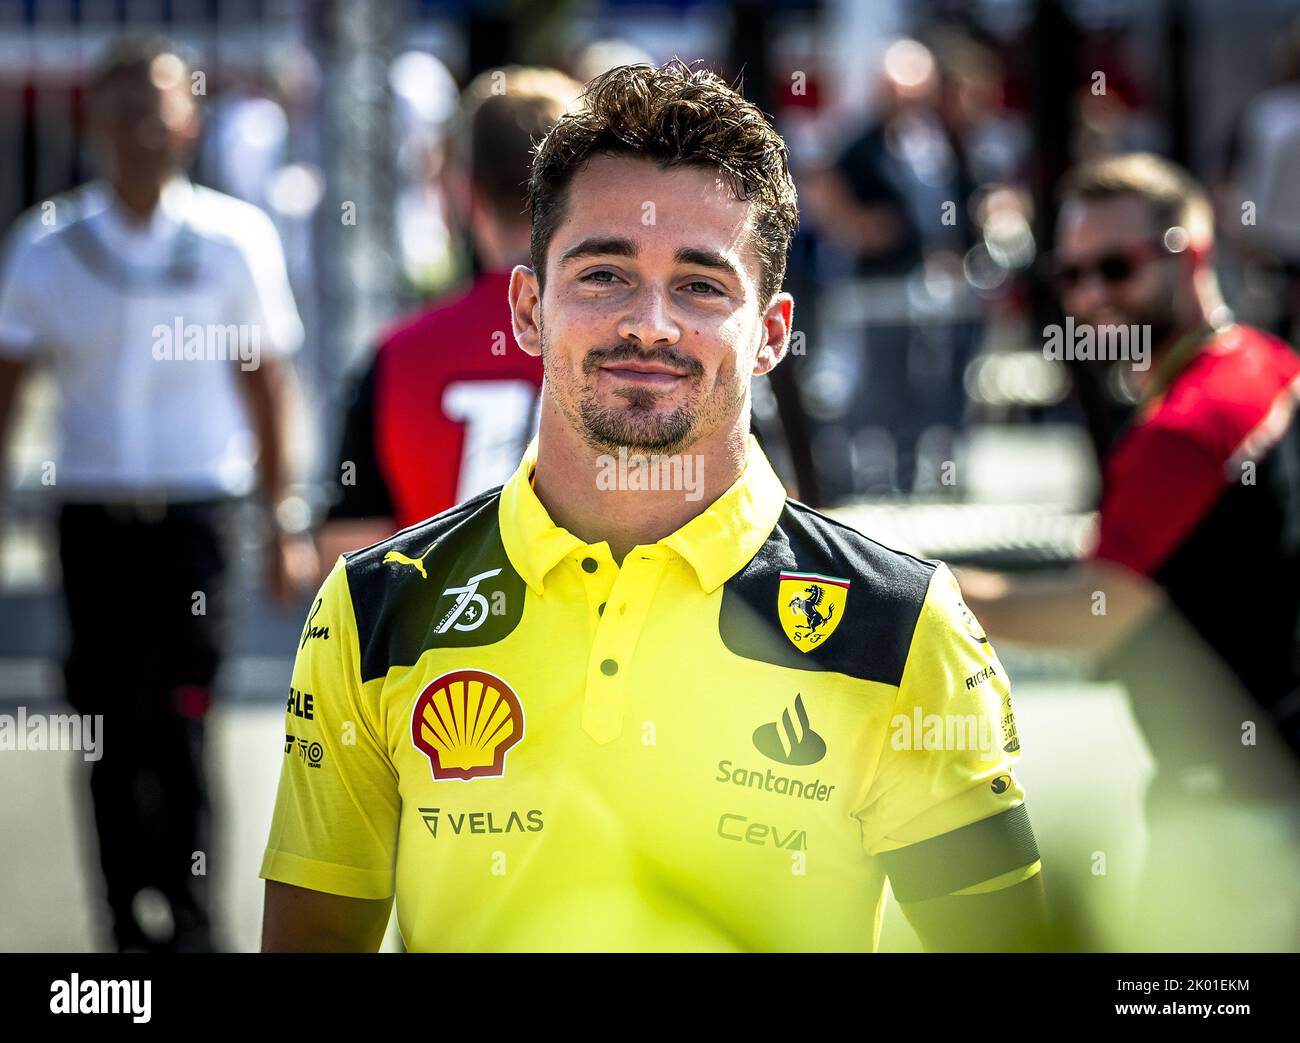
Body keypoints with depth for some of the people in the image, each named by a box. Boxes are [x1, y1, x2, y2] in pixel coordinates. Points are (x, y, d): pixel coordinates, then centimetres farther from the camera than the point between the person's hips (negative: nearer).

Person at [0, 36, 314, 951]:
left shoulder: (236, 240, 1)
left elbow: (266, 382, 7)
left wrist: (283, 527, 7)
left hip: (196, 508, -2)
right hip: (92, 512, 2)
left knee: (179, 728, -11)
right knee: (113, 736, 4)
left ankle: (194, 926, -6)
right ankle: (130, 926, 14)